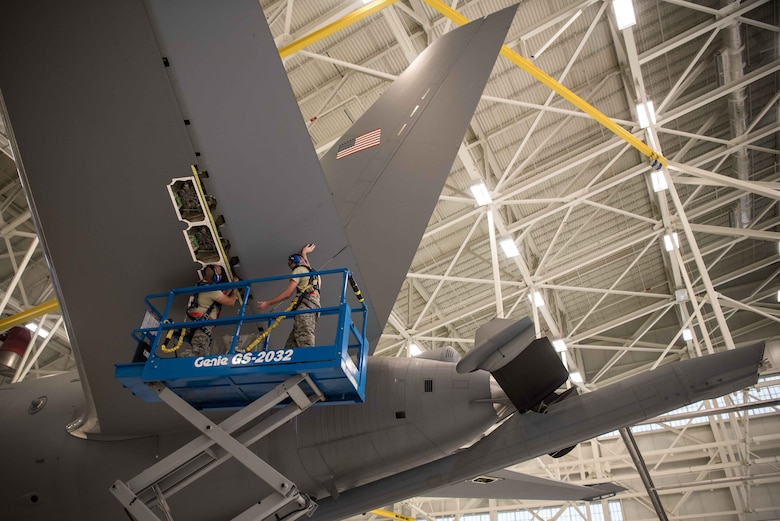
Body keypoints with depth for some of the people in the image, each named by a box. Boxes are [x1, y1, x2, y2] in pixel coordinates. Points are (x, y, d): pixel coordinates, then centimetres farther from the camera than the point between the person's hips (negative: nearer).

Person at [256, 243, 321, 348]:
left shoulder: (299, 270, 9)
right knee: (290, 345, -3)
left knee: (304, 344, -26)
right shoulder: (310, 270, 33)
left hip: (306, 306, -8)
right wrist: (304, 252, 78)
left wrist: (268, 303, 7)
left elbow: (287, 294, 1)